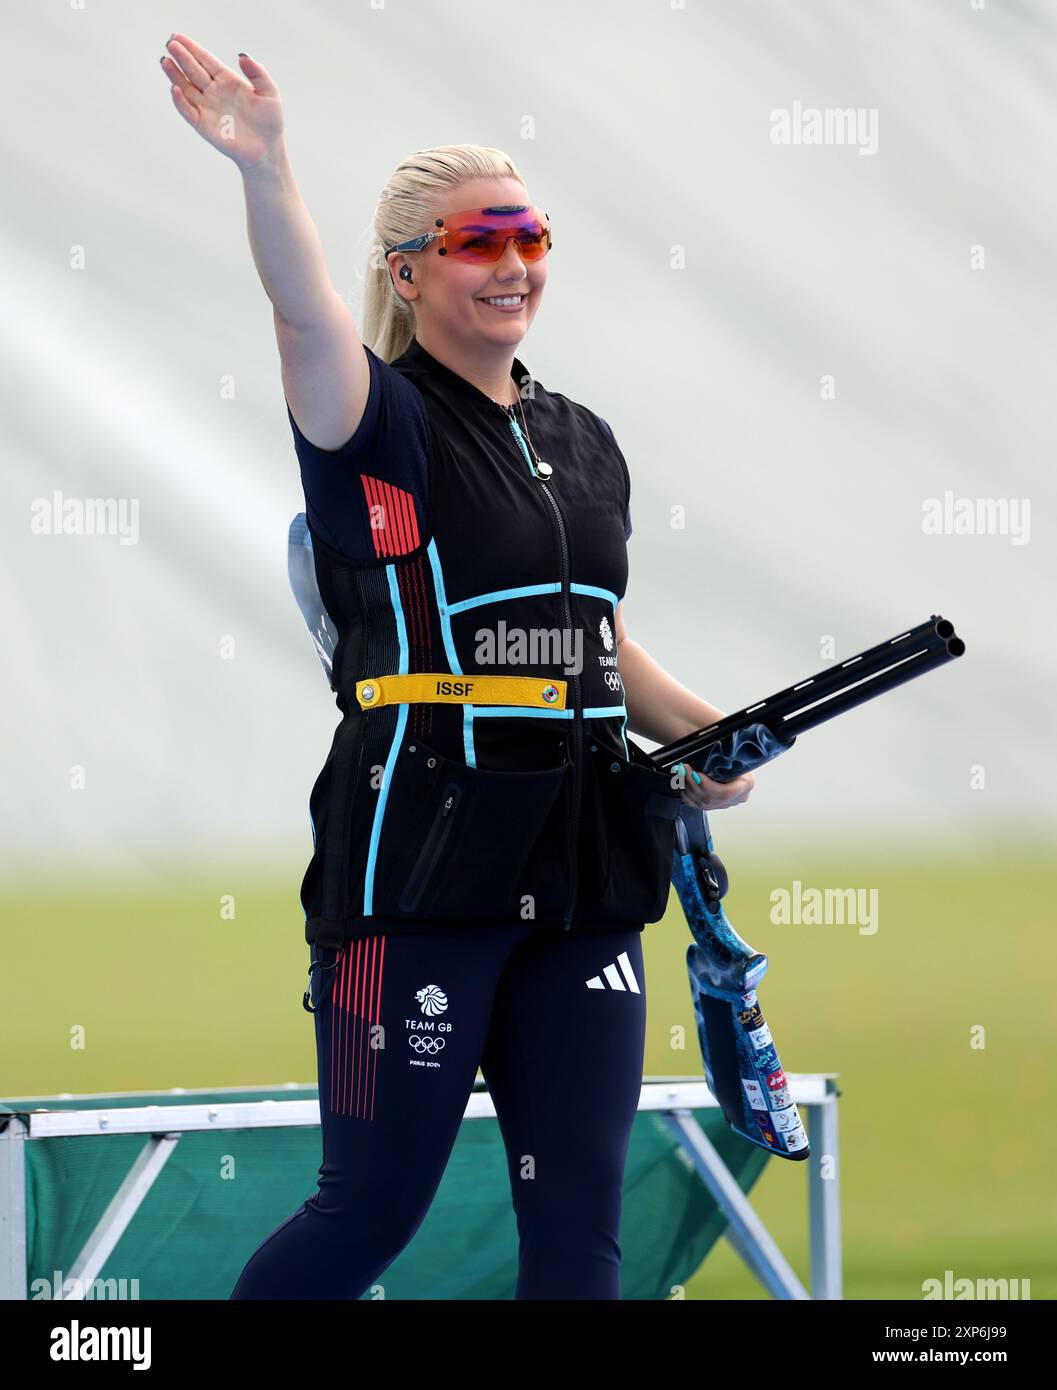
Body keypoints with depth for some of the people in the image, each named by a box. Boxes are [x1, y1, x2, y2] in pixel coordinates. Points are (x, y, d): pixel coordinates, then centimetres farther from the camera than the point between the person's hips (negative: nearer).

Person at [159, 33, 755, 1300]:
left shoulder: (585, 444, 16)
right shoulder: (385, 426, -4)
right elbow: (306, 313, -25)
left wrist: (704, 735, 11)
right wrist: (265, 167, -44)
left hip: (582, 863, 6)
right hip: (419, 853, -6)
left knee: (579, 1216, 4)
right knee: (371, 1211, -2)